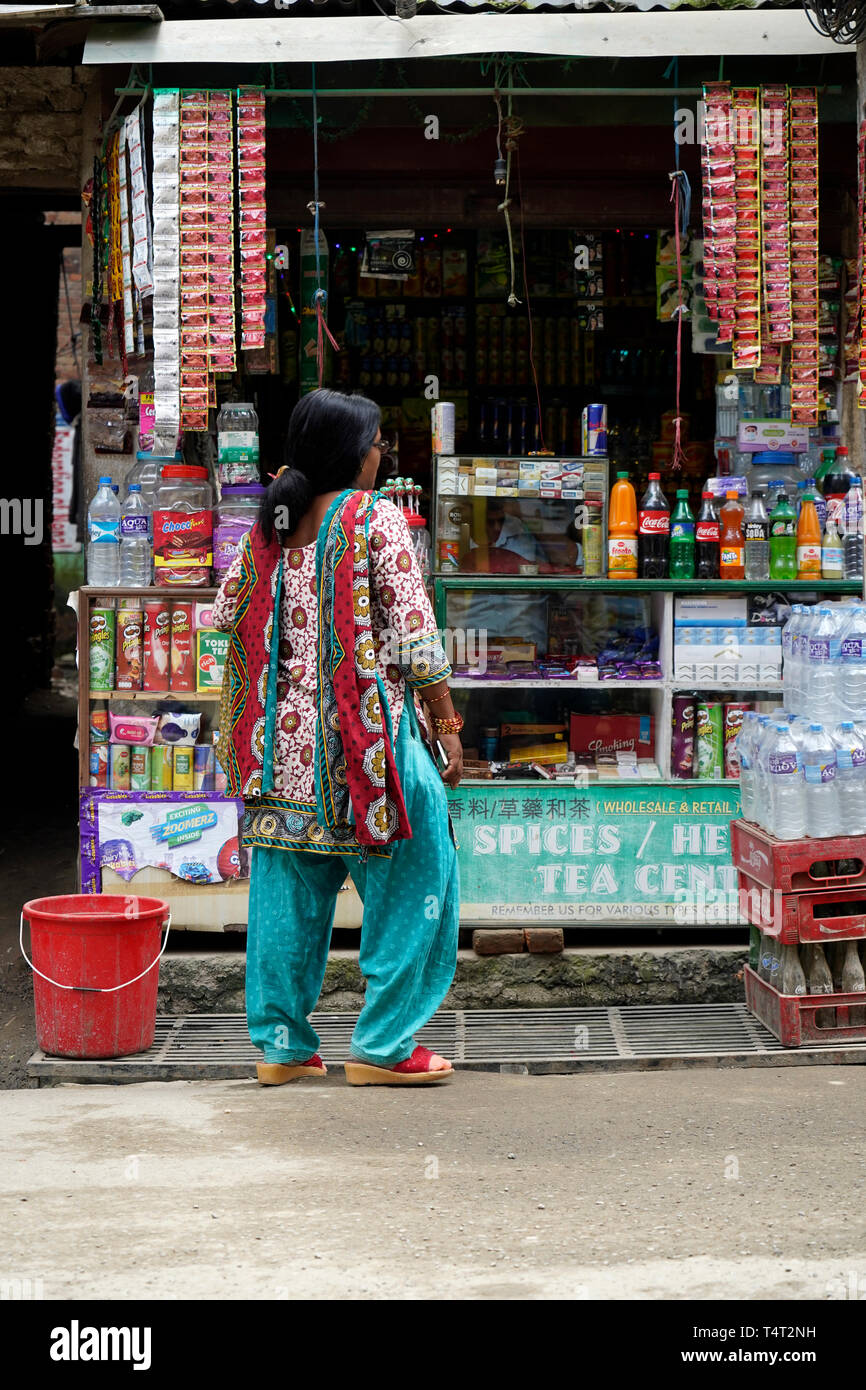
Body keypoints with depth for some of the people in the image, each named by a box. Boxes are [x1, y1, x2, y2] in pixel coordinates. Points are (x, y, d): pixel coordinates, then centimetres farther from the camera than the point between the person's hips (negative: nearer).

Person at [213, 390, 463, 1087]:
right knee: (410, 874, 4)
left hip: (284, 735, 6)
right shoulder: (378, 518, -8)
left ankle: (282, 1042, 15)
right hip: (368, 729, -6)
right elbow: (414, 631, -12)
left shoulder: (271, 525, 7)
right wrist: (448, 724, -5)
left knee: (289, 883, 11)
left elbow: (225, 613, 16)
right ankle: (383, 1045, 4)